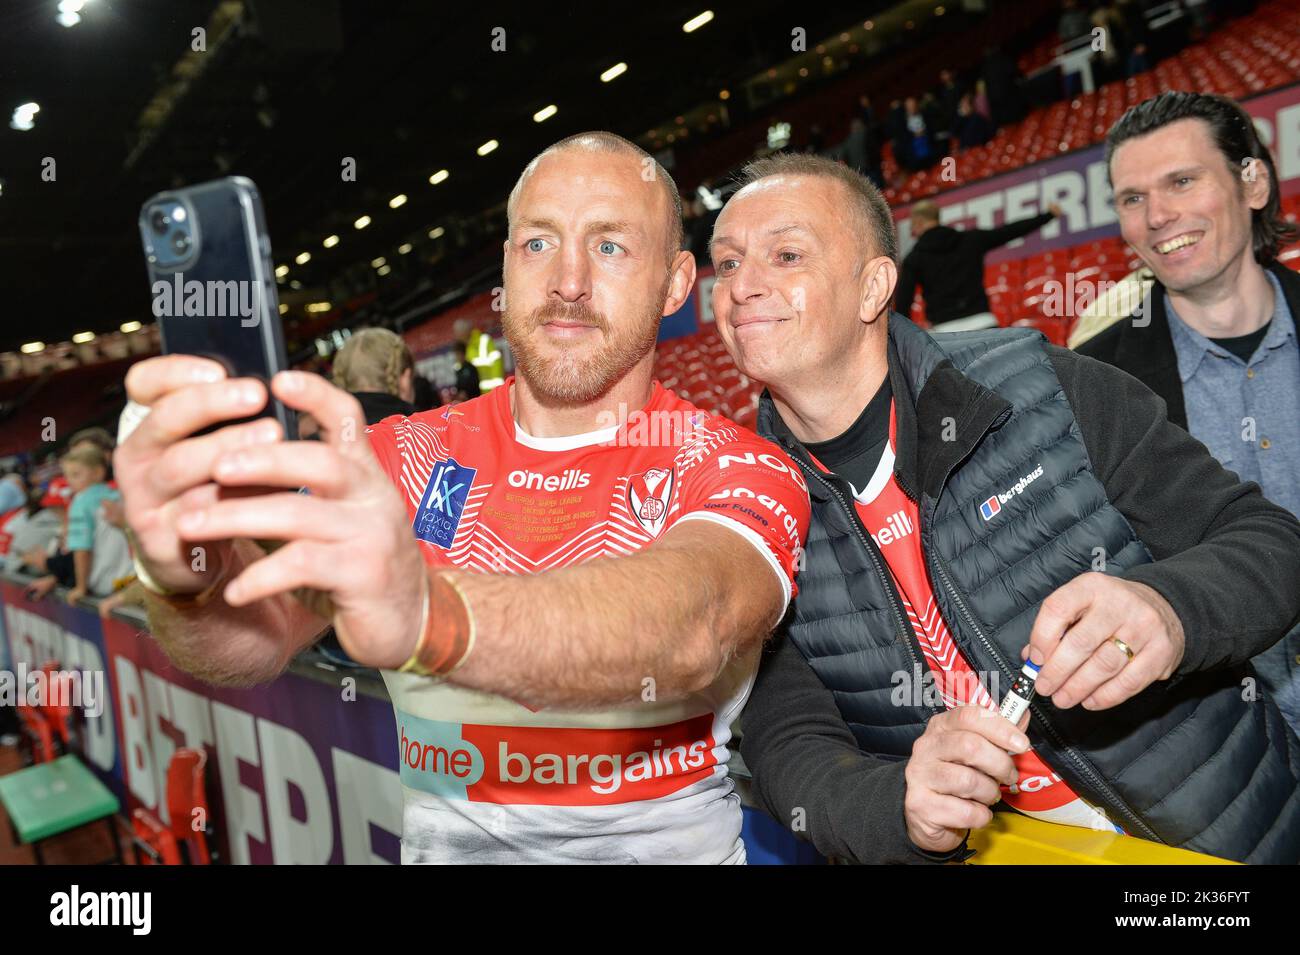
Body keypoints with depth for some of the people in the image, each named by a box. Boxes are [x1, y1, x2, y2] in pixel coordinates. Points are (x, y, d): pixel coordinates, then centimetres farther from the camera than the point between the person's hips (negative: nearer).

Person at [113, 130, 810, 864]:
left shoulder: (739, 470, -6)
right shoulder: (408, 458, 2)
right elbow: (264, 634, -11)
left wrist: (426, 612, -41)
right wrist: (195, 579, -32)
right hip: (447, 840, 3)